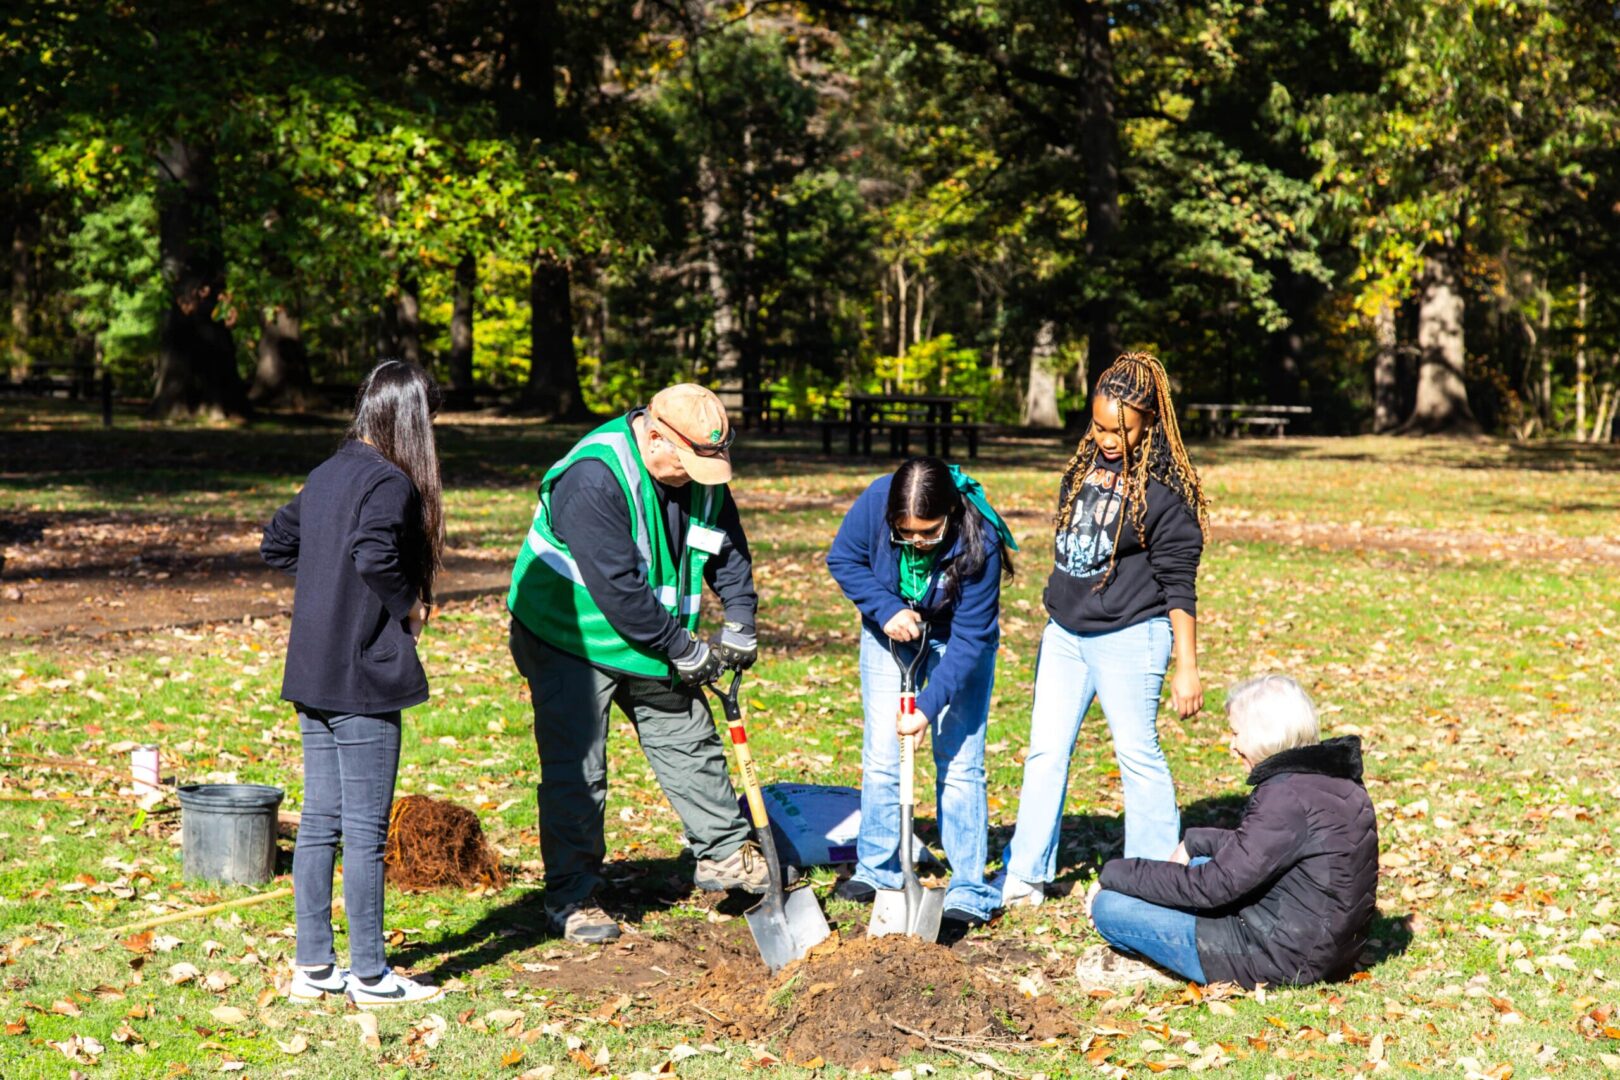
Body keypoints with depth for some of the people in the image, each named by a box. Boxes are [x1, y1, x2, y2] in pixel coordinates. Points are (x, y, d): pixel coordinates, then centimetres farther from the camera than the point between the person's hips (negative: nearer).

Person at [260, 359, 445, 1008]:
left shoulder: (326, 475, 12)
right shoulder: (392, 482, -14)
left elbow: (277, 545, 19)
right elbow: (374, 553, -30)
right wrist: (410, 605, -14)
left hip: (312, 674, 8)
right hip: (364, 679, -8)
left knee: (319, 822, 12)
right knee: (366, 831, 0)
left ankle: (313, 966, 18)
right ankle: (369, 976, 7)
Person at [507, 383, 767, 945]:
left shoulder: (702, 475, -5)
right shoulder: (593, 478, -30)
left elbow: (729, 551, 10)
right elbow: (616, 586, -31)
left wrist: (739, 626, -1)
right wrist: (683, 648, -23)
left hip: (654, 643, 7)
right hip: (570, 643, -7)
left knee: (690, 741, 14)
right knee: (575, 771, -5)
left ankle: (725, 855, 29)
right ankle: (571, 898, 6)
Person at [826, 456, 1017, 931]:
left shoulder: (978, 544, -34)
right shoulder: (876, 501, -28)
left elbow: (969, 640, -29)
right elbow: (843, 559, -10)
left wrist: (929, 708, -34)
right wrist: (886, 609, -24)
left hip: (957, 641, -3)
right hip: (889, 630, 3)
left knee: (959, 762, -7)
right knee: (881, 754, 3)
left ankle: (969, 893, -2)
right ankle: (876, 870, 17)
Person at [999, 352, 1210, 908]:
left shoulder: (1163, 488, -13)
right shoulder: (1082, 468, 7)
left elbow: (1178, 585, -13)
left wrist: (1187, 667, -15)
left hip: (1128, 638, -7)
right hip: (1064, 633, 7)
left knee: (1137, 753, 1)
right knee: (1045, 751, 8)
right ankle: (1023, 875, 15)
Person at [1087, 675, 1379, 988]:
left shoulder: (1288, 797, -24)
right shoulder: (1336, 779, 6)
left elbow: (1214, 886, -22)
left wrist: (1113, 873, -13)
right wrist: (1194, 842, 21)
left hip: (1281, 961, -10)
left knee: (1110, 907, -9)